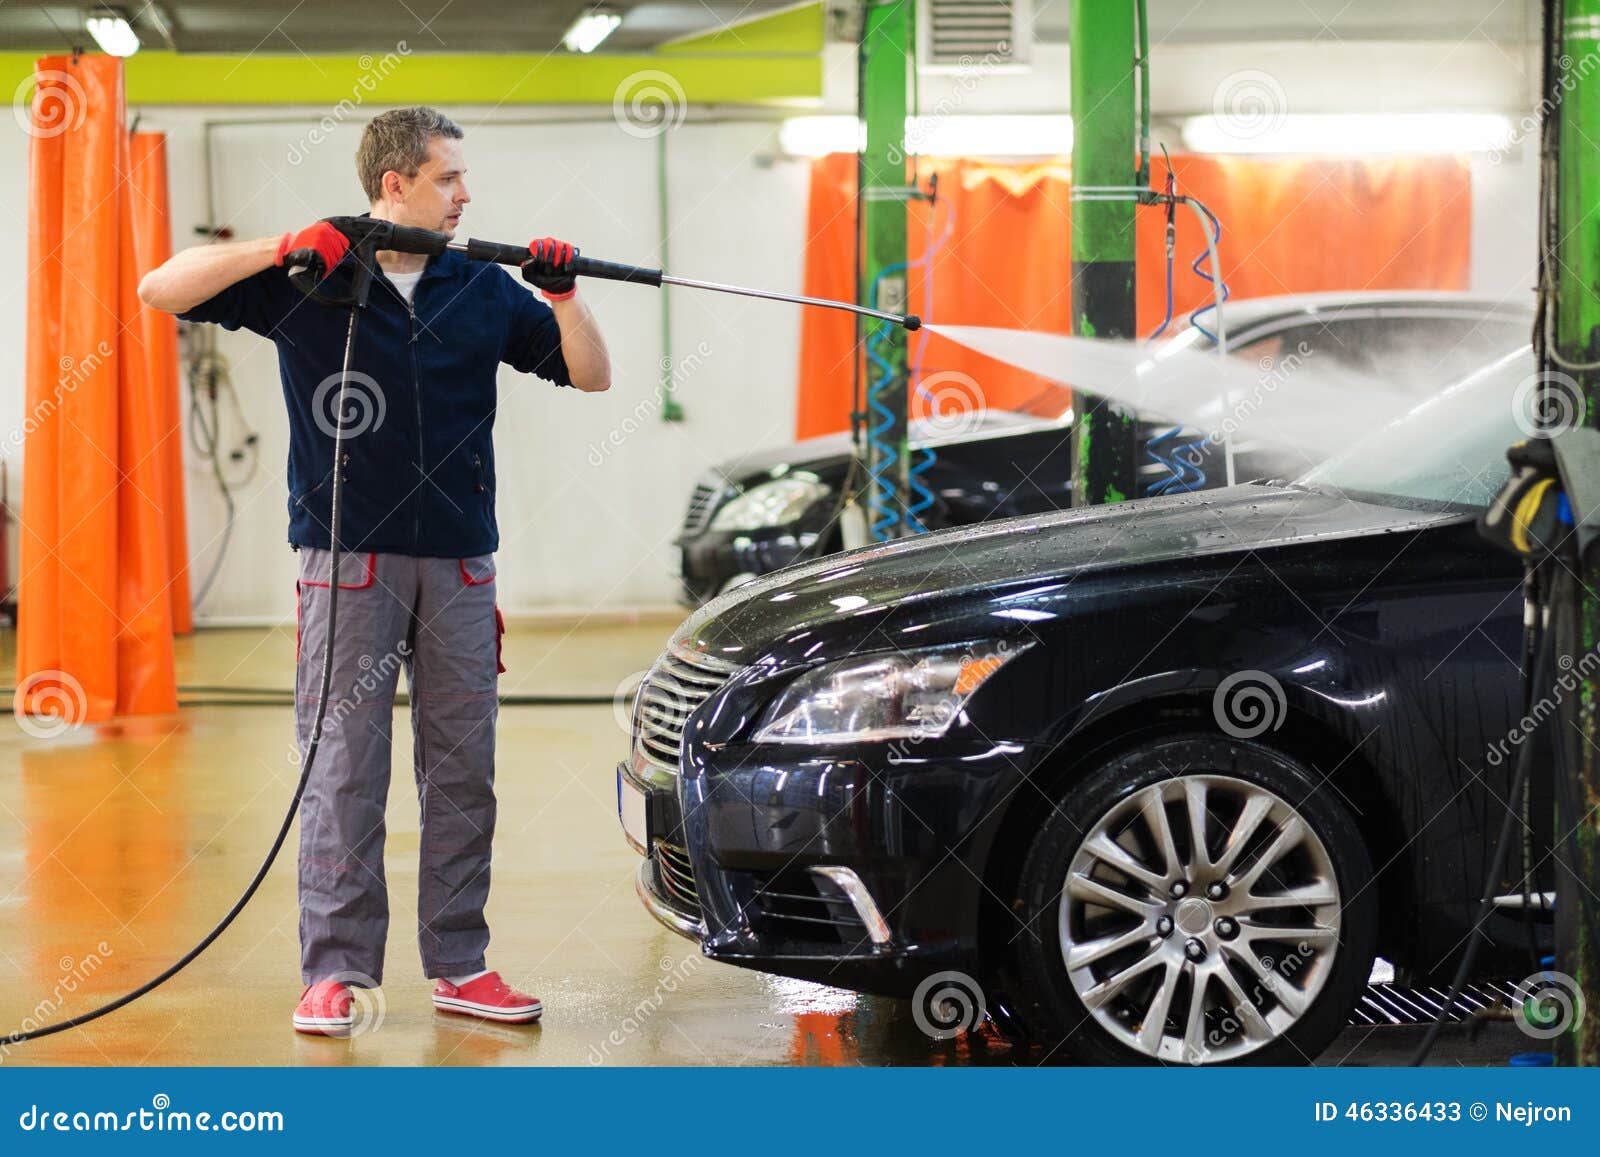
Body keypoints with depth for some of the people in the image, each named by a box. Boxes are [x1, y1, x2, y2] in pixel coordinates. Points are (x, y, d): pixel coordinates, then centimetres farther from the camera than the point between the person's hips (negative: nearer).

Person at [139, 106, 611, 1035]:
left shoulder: (484, 290, 10)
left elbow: (591, 376, 13)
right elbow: (163, 290, -5)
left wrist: (565, 295, -5)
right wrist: (280, 250, -16)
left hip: (459, 563, 4)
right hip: (349, 557, -3)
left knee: (464, 769, 6)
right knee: (344, 768, -4)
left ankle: (459, 965, 14)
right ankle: (336, 973, 2)